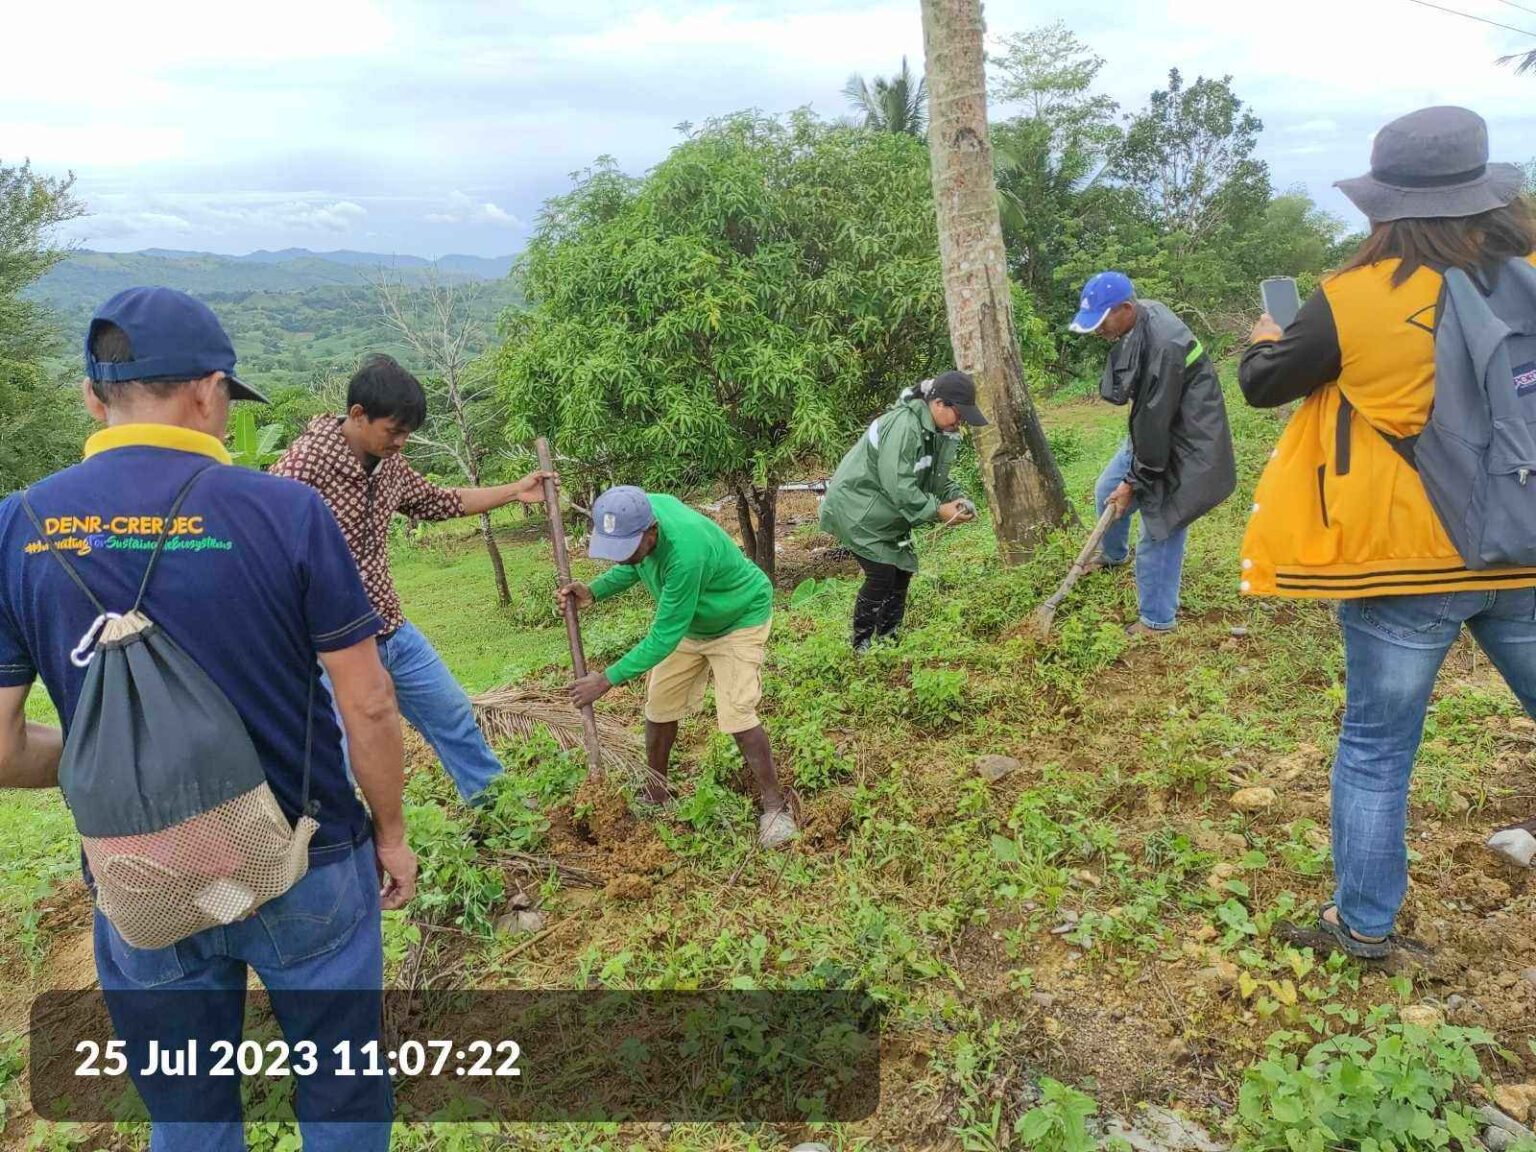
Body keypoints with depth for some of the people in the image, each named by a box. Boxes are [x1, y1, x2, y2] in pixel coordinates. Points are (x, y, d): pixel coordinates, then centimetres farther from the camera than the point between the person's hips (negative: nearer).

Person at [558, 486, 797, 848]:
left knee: (736, 715, -17)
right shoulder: (638, 512, -20)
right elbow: (631, 566, 4)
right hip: (687, 621, 8)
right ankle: (655, 796, 25)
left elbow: (664, 636, -34)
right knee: (659, 706, 7)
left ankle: (775, 806, 1)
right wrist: (593, 592, -15)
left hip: (739, 620, -7)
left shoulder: (685, 550, -43)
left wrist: (607, 680, -28)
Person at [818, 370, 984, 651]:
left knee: (902, 571, 9)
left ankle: (888, 642, 22)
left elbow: (936, 478, 9)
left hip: (886, 513, 10)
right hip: (856, 509, -10)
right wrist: (938, 511, -29)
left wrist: (957, 498, -11)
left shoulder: (939, 431, 1)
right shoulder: (903, 425, -30)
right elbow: (897, 485, -33)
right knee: (881, 575, -12)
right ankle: (861, 647, 4)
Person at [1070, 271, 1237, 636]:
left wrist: (1134, 481, -17)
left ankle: (1157, 619, 10)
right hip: (1151, 429, 9)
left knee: (1159, 531, -4)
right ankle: (1113, 554, 46)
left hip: (1182, 443, -9)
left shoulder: (1163, 347, -33)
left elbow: (1156, 421, -27)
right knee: (1107, 490, 19)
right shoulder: (1138, 318, -3)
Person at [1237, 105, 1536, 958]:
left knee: (1376, 749, 11)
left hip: (1403, 562, -2)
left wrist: (1265, 342, 23)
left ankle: (1365, 920, 21)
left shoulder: (1353, 301, -12)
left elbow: (1264, 385, 1)